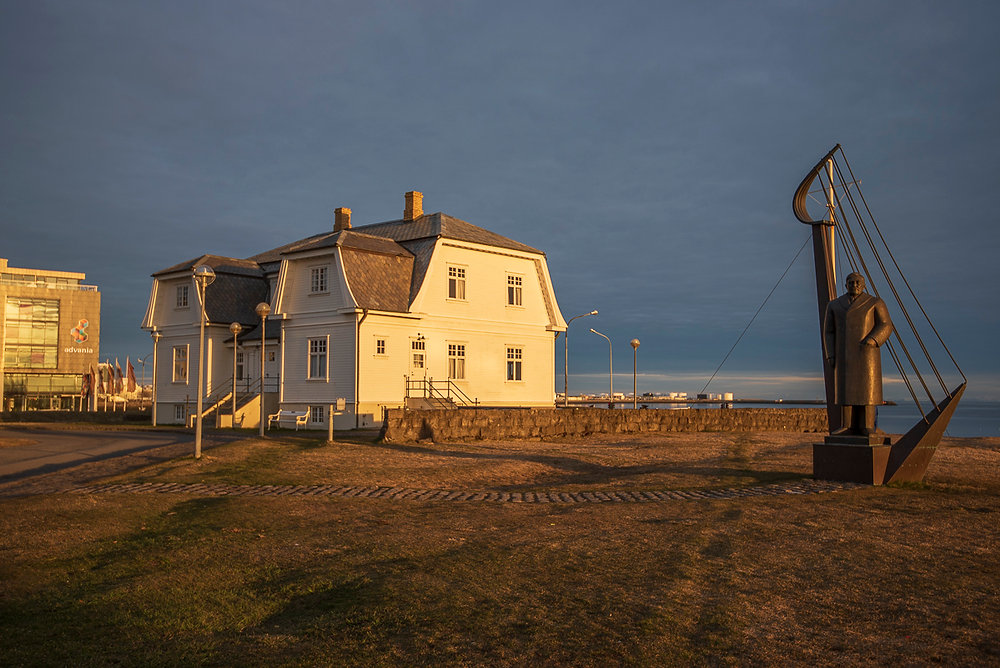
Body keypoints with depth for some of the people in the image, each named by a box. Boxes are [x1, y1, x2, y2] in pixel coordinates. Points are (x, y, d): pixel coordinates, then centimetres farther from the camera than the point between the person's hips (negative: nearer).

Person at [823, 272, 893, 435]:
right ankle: (849, 426, 6)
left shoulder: (875, 303, 0)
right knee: (847, 388, 2)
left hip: (867, 352, -3)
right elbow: (829, 332, 7)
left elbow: (885, 326, -5)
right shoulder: (835, 305, 7)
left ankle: (867, 426, 1)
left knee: (867, 388, -4)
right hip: (844, 353, 3)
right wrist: (830, 355, -2)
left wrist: (872, 340, -21)